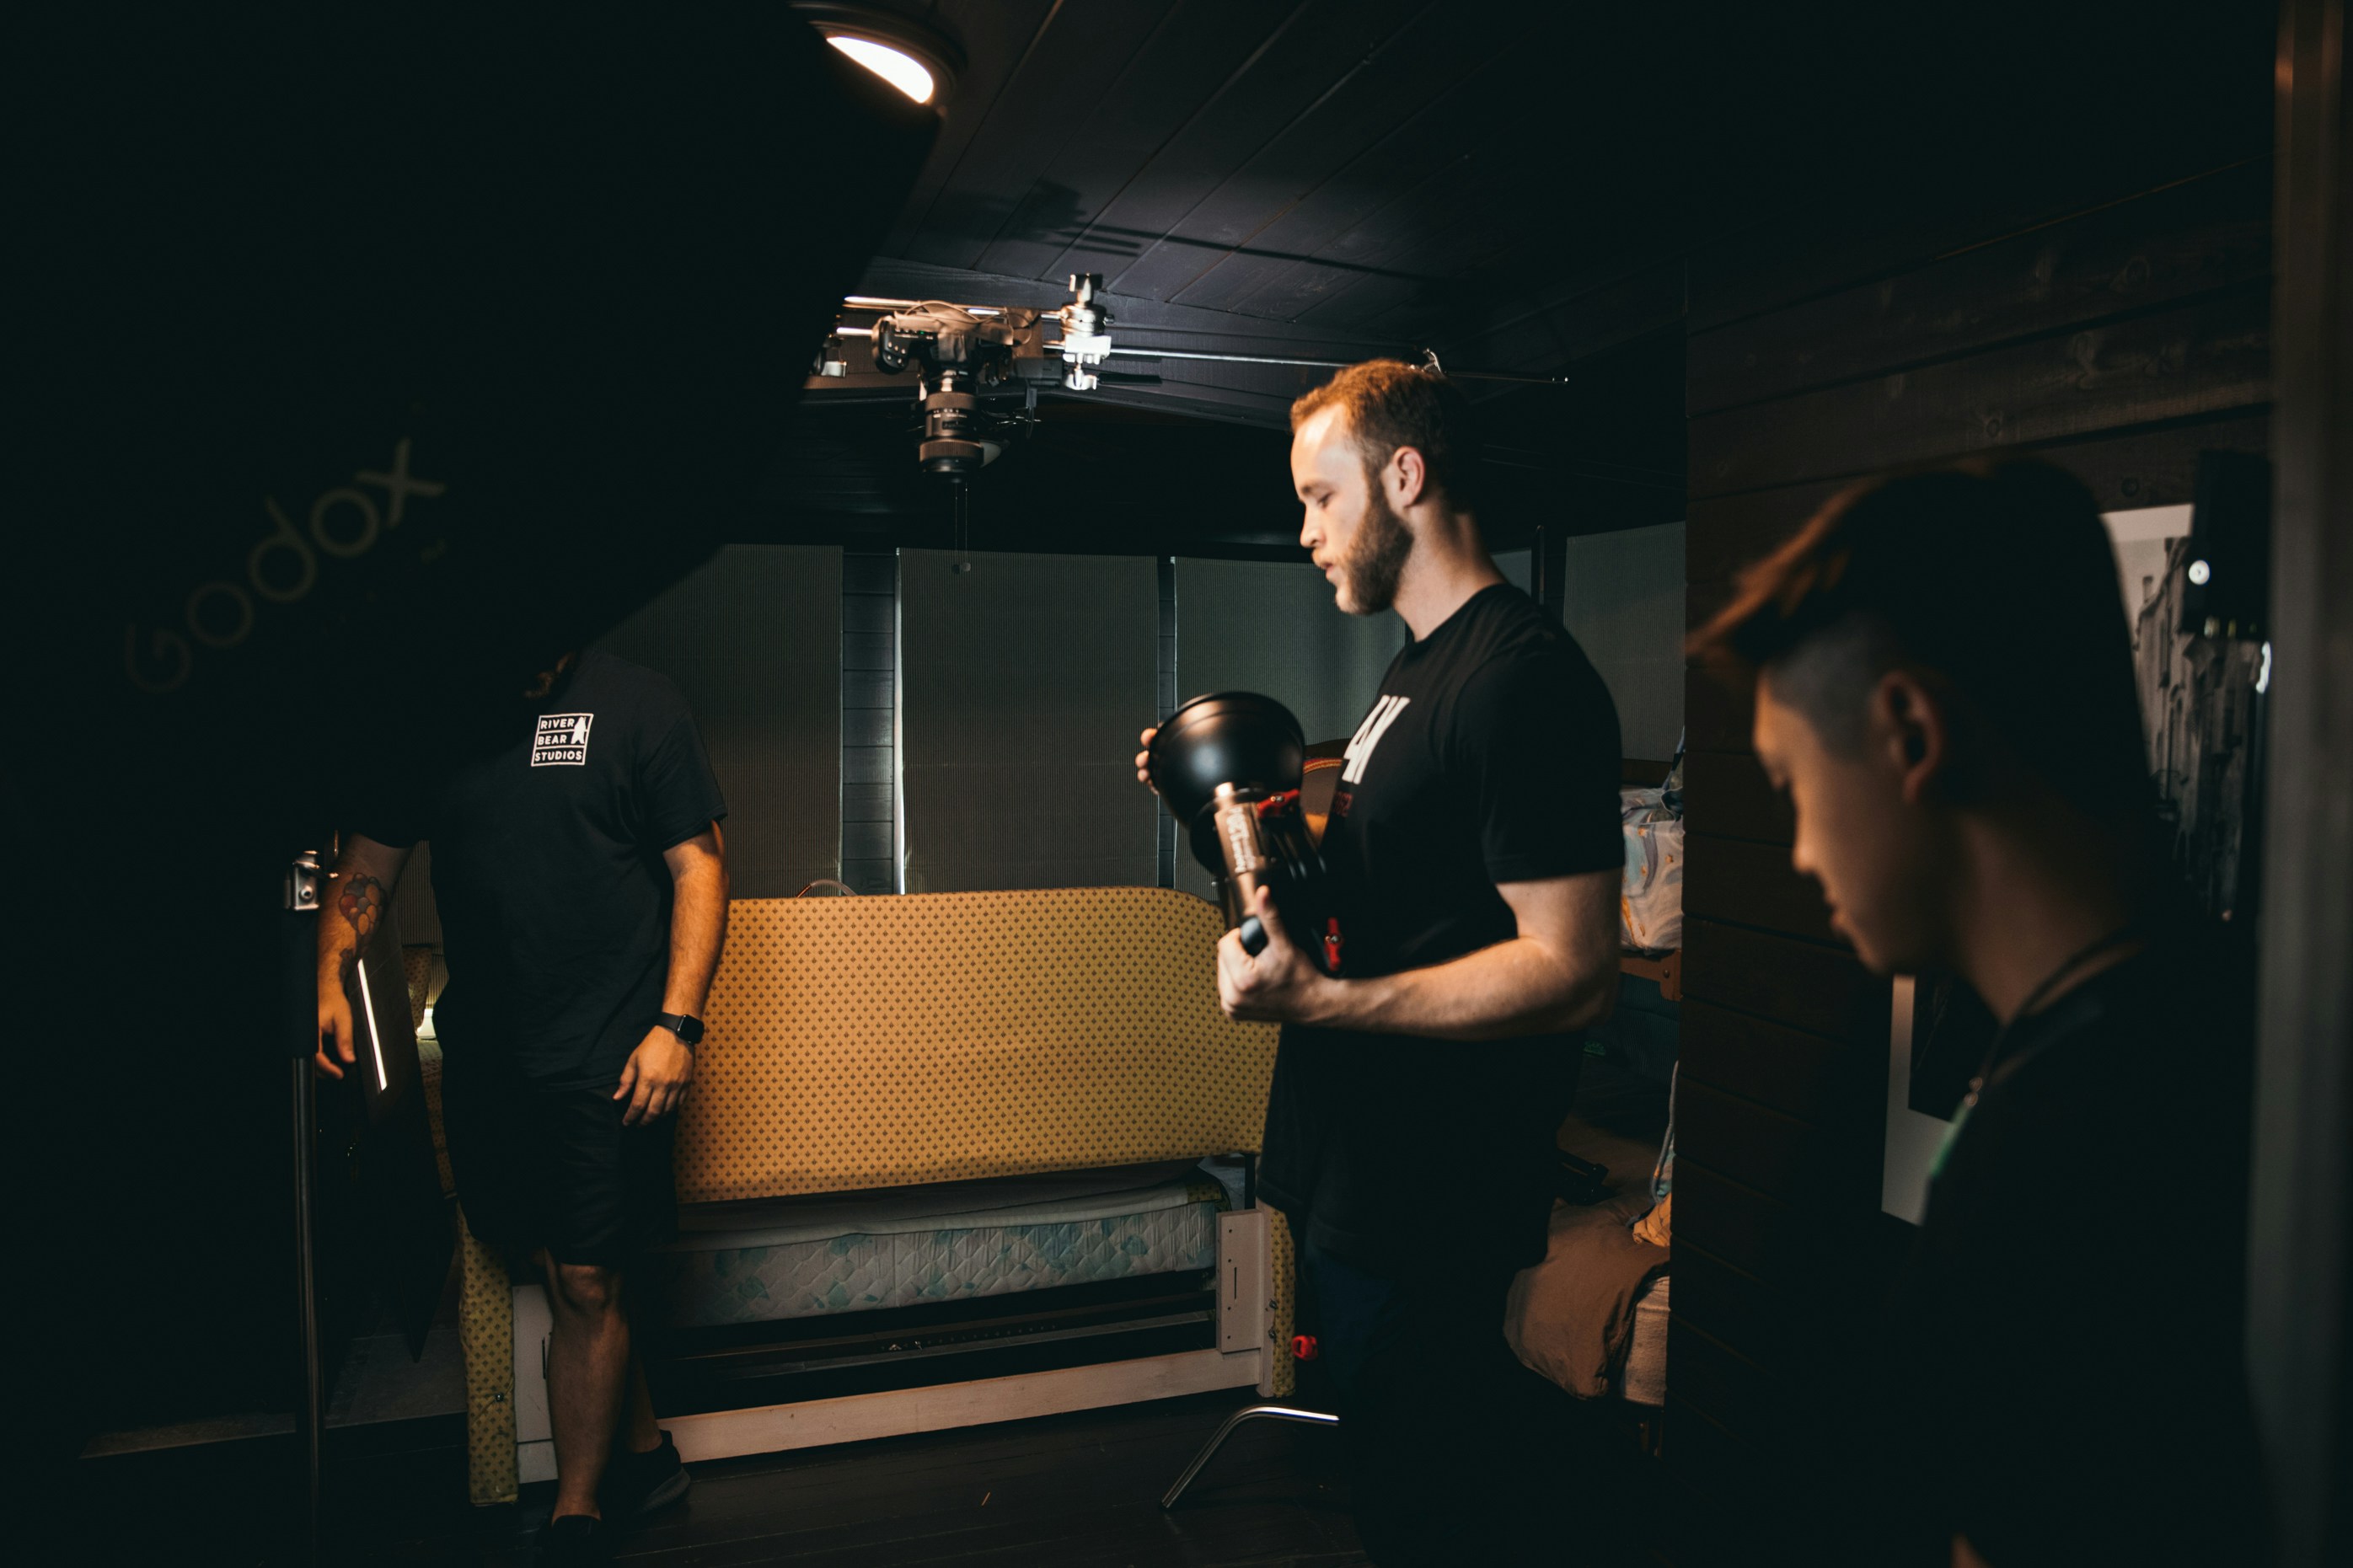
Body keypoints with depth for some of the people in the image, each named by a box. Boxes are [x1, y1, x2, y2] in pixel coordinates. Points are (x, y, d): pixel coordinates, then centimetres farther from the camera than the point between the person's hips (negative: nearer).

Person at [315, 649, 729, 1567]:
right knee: (560, 1273, 13)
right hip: (484, 1055, 4)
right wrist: (329, 981, -5)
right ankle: (644, 1454, 34)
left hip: (612, 1053, -4)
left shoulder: (638, 705, -4)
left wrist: (676, 1024, -12)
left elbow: (699, 867, -5)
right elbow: (368, 861, 12)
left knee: (586, 1283, 0)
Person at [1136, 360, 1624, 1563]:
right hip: (1355, 1179, 10)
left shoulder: (1521, 677, -20)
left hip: (1422, 1222, -10)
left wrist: (1315, 1002, -32)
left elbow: (1571, 974, -25)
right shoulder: (1419, 668, 14)